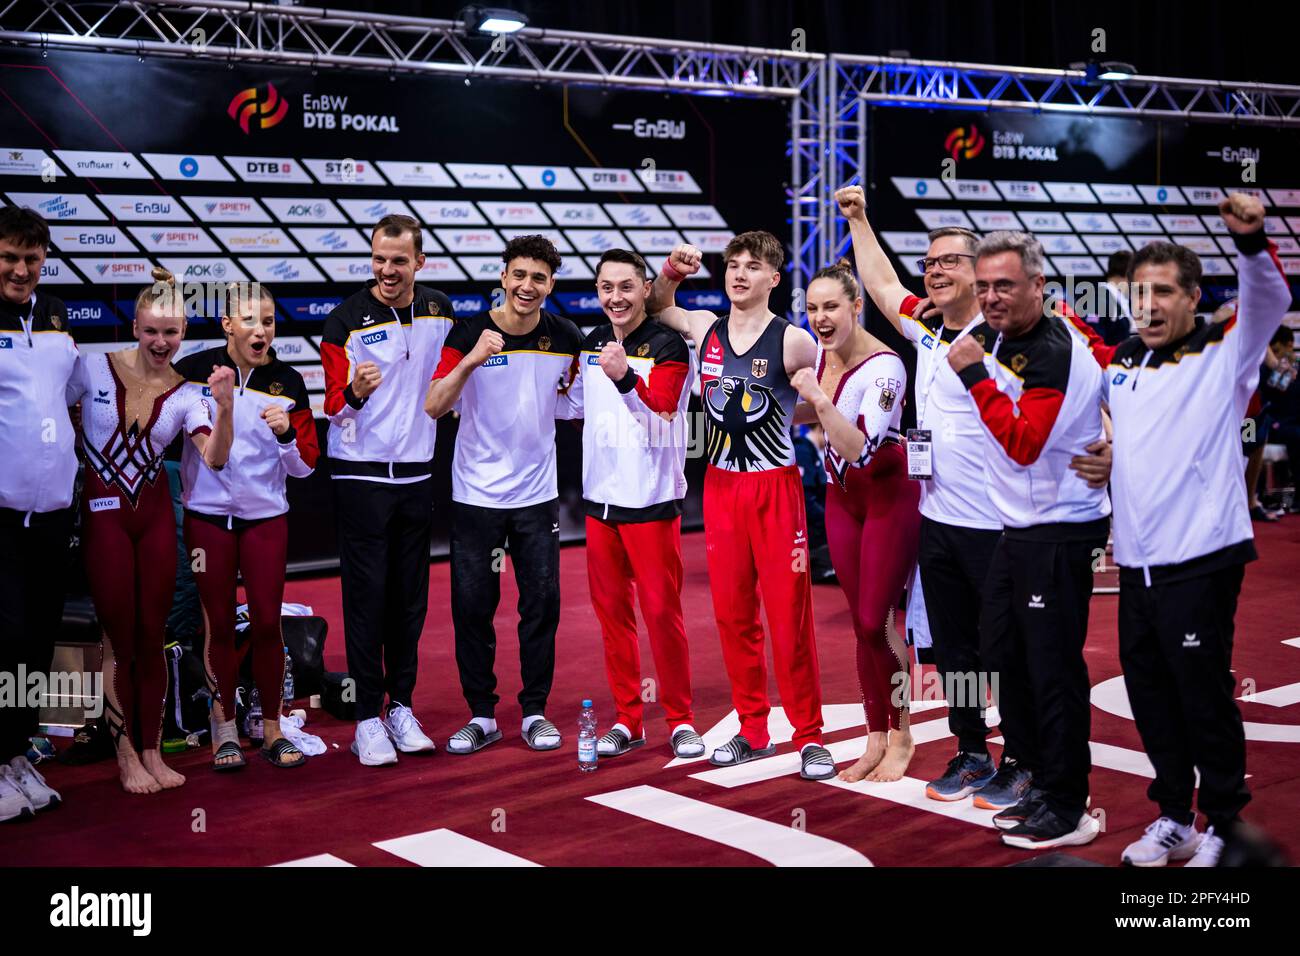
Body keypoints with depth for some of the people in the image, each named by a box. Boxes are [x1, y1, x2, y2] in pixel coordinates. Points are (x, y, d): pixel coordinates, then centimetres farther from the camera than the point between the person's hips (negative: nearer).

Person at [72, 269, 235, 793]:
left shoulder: (188, 394, -1)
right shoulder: (94, 368, -6)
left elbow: (214, 459, -13)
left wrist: (225, 407, -27)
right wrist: (77, 459, -2)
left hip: (155, 514, 2)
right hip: (103, 511, -2)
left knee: (152, 636, 7)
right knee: (120, 639, 1)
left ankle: (152, 751, 18)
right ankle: (126, 755, 13)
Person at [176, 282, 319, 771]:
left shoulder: (287, 382, 0)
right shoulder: (196, 369, -4)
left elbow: (305, 465, 1)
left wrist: (286, 432, -17)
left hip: (266, 517, 1)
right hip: (207, 515, -1)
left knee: (267, 622, 1)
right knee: (219, 623, 5)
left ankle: (273, 729, 13)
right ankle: (224, 730, 17)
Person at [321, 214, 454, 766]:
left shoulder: (438, 311, 5)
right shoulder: (346, 320, -8)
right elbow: (334, 405, -11)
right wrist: (354, 392, -29)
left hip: (417, 472, 4)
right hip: (361, 473, -4)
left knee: (411, 597, 9)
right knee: (367, 596, -3)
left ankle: (402, 707, 20)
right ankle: (368, 719, 5)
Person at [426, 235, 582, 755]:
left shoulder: (566, 338, 0)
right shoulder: (469, 333, -8)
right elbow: (433, 406, -19)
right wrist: (471, 360, -30)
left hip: (538, 493, 2)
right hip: (476, 493, -2)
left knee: (542, 604, 4)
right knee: (472, 606, 2)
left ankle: (535, 712, 18)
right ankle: (481, 715, 16)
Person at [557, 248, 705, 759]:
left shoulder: (668, 347, -10)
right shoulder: (592, 343, 9)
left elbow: (661, 413, -27)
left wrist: (626, 378, -42)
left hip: (651, 500, -6)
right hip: (599, 497, 6)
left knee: (661, 611, -3)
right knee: (611, 611, 10)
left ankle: (680, 718, 11)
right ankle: (627, 718, 21)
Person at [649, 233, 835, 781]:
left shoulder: (792, 341, -8)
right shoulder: (705, 329, 6)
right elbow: (656, 306, 23)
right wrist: (672, 271, 7)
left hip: (775, 488, -4)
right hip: (720, 487, 5)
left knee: (789, 616, -3)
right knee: (732, 613, 9)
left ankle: (809, 736, 7)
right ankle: (753, 730, 20)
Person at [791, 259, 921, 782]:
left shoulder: (883, 367, -23)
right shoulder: (820, 352, -1)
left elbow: (860, 450, -33)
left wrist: (819, 399, -39)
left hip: (889, 494, -7)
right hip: (842, 495, 7)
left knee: (875, 621, -6)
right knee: (861, 622, 9)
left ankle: (901, 736, 13)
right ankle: (875, 739, 18)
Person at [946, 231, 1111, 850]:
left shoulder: (1053, 352, -20)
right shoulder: (1005, 338, 8)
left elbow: (1025, 442, -27)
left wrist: (975, 376, -24)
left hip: (1059, 534, -10)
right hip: (1017, 528, 10)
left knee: (1052, 669, -4)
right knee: (1004, 656, 16)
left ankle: (1066, 810, 7)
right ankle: (1042, 782, 29)